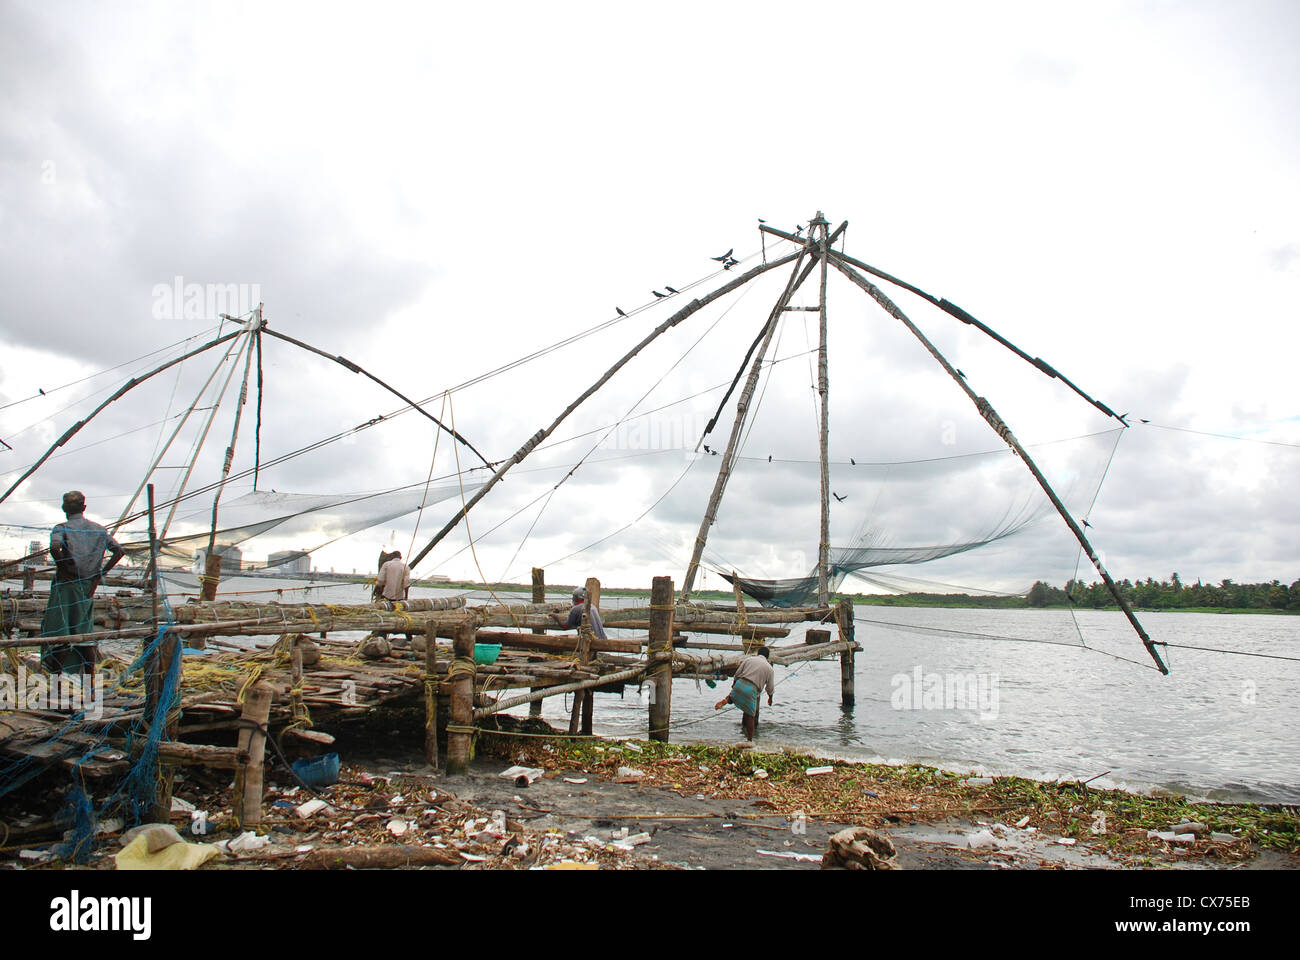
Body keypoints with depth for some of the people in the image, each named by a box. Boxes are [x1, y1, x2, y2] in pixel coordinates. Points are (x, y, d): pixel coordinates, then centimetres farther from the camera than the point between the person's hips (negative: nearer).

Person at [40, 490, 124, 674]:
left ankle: (57, 675, 1)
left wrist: (62, 568, -12)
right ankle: (90, 676, 12)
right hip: (88, 586, 5)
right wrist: (101, 572, 7)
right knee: (85, 631, 11)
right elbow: (119, 551, 7)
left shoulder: (62, 528, -6)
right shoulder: (98, 529, 8)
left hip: (66, 585, -4)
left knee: (58, 631, 2)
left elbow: (54, 547, -26)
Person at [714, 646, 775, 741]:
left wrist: (733, 684, 33)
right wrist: (770, 698, 37)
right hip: (752, 690, -2)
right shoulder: (769, 669, 12)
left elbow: (737, 673, 15)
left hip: (740, 684, 2)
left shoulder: (749, 659, 15)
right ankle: (750, 739, 14)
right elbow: (770, 688, 18)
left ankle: (725, 700, 3)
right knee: (750, 716, 11)